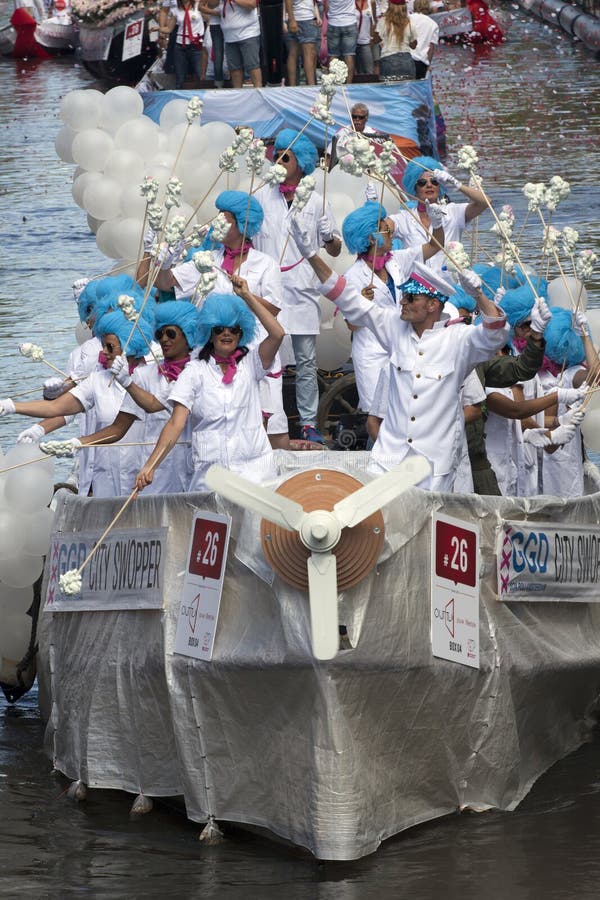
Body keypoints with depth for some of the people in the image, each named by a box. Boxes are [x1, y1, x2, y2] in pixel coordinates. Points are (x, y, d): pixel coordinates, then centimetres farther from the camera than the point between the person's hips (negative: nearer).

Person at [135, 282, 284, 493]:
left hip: (254, 468, 0)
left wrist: (246, 296, -8)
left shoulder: (250, 364, 8)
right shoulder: (195, 371, 4)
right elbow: (176, 423, -4)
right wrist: (149, 466, -17)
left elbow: (277, 334, -9)